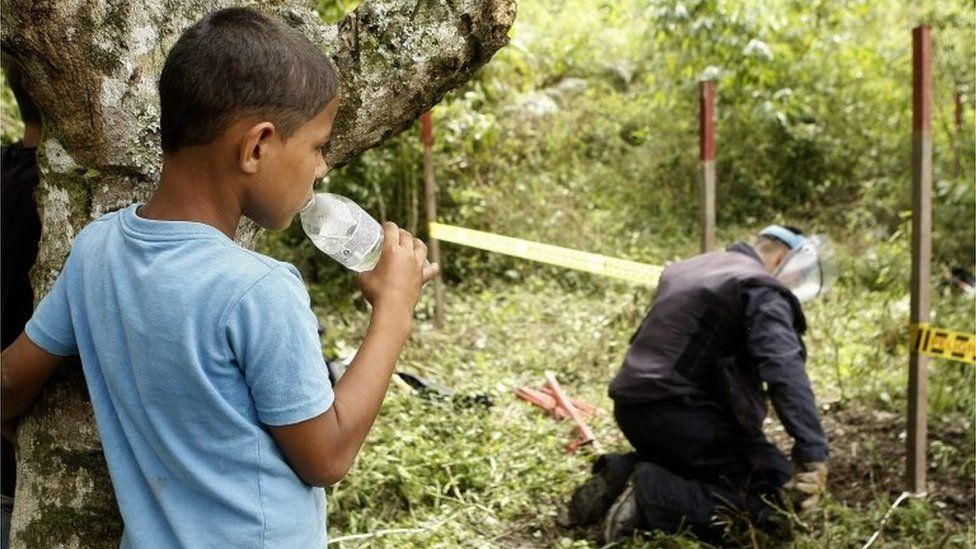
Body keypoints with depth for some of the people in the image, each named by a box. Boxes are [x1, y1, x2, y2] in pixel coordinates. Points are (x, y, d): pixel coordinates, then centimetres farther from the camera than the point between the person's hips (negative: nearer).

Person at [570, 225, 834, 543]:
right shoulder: (762, 291, -6)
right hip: (677, 413, -9)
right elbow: (786, 373, -21)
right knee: (776, 486, -6)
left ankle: (625, 472, 6)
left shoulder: (694, 267, 23)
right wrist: (813, 454, -28)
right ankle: (653, 497, -20)